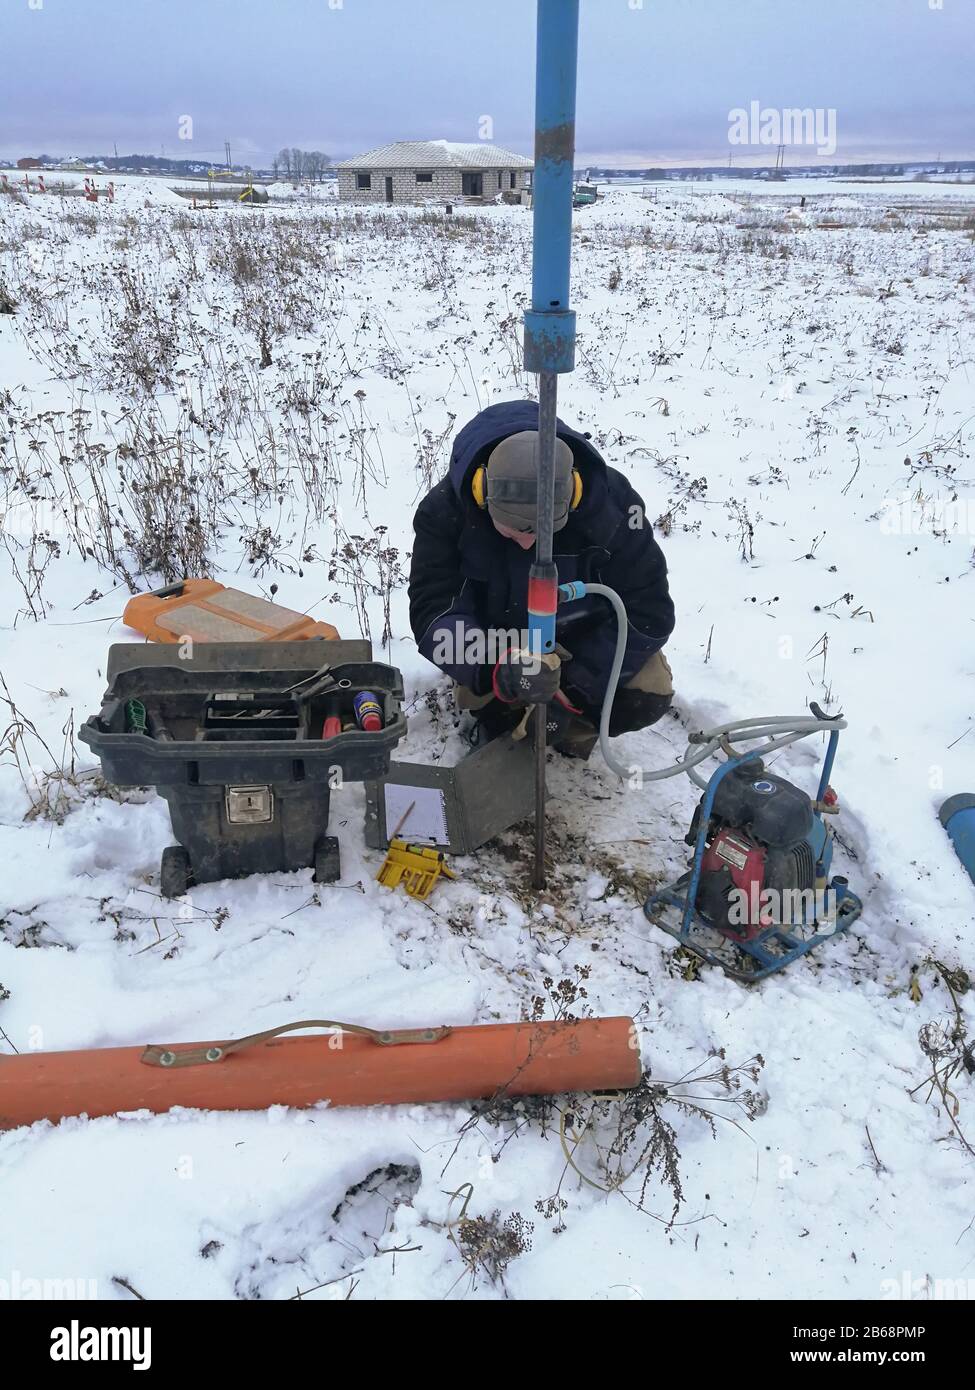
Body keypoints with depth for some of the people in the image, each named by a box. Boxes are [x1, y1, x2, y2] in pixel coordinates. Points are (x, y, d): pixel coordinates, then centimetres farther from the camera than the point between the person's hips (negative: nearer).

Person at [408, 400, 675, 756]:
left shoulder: (611, 503, -28)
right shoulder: (445, 509, -28)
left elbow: (647, 612, -23)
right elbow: (432, 610, -31)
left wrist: (573, 688, -31)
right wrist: (498, 666, -52)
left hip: (588, 636, 0)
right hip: (497, 637, 0)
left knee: (649, 697, -23)